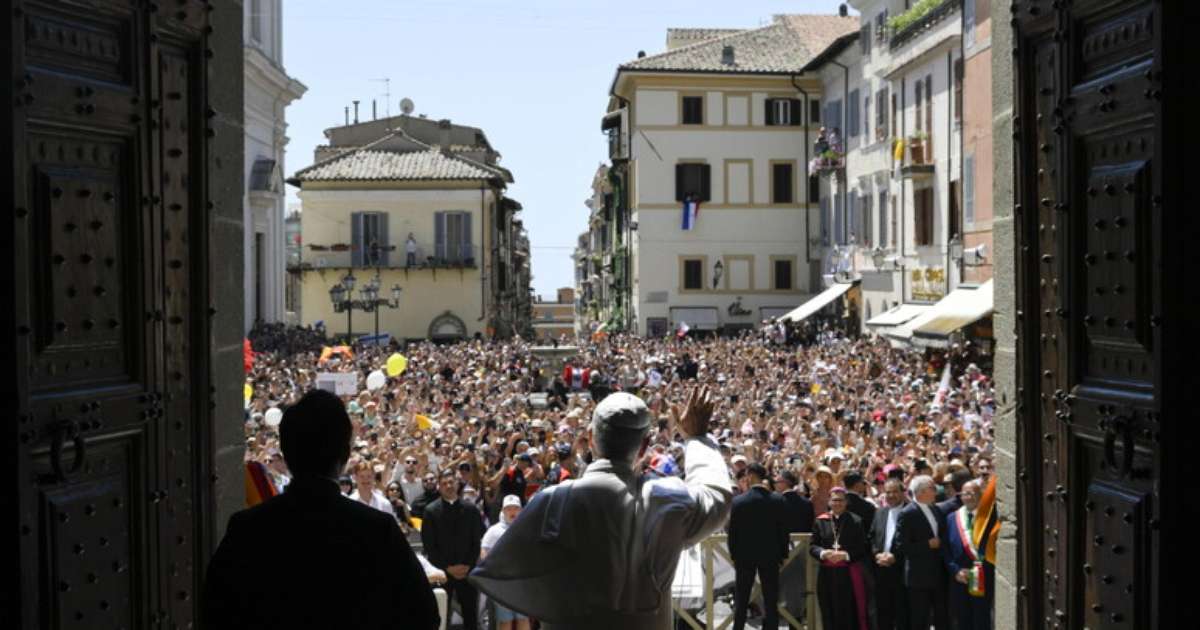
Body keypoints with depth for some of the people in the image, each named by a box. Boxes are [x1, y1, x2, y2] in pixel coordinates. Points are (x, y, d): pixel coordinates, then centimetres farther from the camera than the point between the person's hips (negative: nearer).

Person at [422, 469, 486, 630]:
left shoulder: (471, 510, 5)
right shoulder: (431, 511, -1)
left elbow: (477, 541, 4)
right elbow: (429, 545, -4)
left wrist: (468, 565, -8)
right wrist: (447, 567, -9)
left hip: (467, 571, 2)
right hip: (442, 571, -2)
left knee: (471, 616, 5)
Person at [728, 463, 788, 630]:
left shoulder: (738, 501, -11)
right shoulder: (777, 500, -7)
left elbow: (732, 530, -7)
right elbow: (783, 529, -3)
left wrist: (733, 554, 5)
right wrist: (783, 554, 6)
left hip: (745, 555, -1)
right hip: (770, 554, 1)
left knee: (741, 599, 10)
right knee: (771, 600, 6)